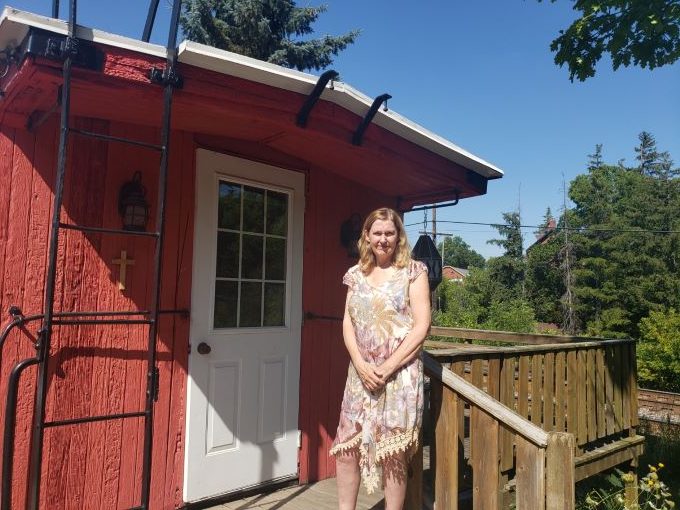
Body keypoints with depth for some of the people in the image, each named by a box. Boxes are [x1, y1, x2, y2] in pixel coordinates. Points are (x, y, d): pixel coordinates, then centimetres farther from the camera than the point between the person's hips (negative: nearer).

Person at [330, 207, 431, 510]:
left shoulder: (413, 271, -2)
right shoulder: (356, 274, 10)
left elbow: (421, 326, -9)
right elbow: (348, 323, 6)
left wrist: (387, 367, -14)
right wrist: (361, 365, -9)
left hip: (400, 374, -4)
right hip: (361, 374, 4)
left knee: (392, 453, 4)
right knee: (346, 447, 8)